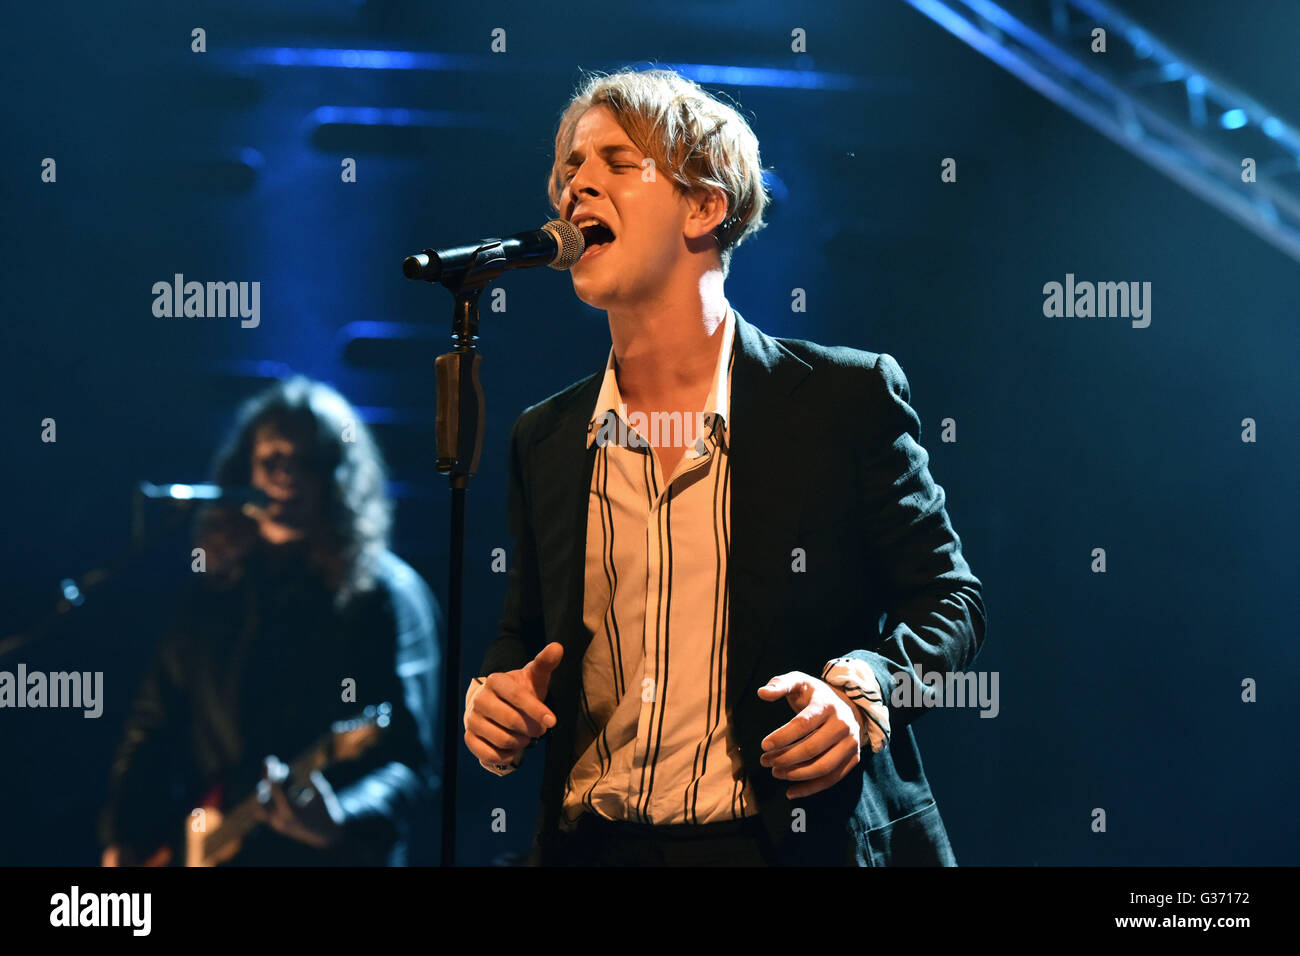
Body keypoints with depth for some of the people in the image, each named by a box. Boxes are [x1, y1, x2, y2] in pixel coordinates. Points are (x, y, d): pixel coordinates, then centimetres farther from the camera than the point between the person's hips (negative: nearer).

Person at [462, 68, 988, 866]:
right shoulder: (544, 440, 8)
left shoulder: (848, 397, -4)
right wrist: (496, 700, -4)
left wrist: (861, 690, -18)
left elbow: (949, 599, -1)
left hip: (808, 843, -4)